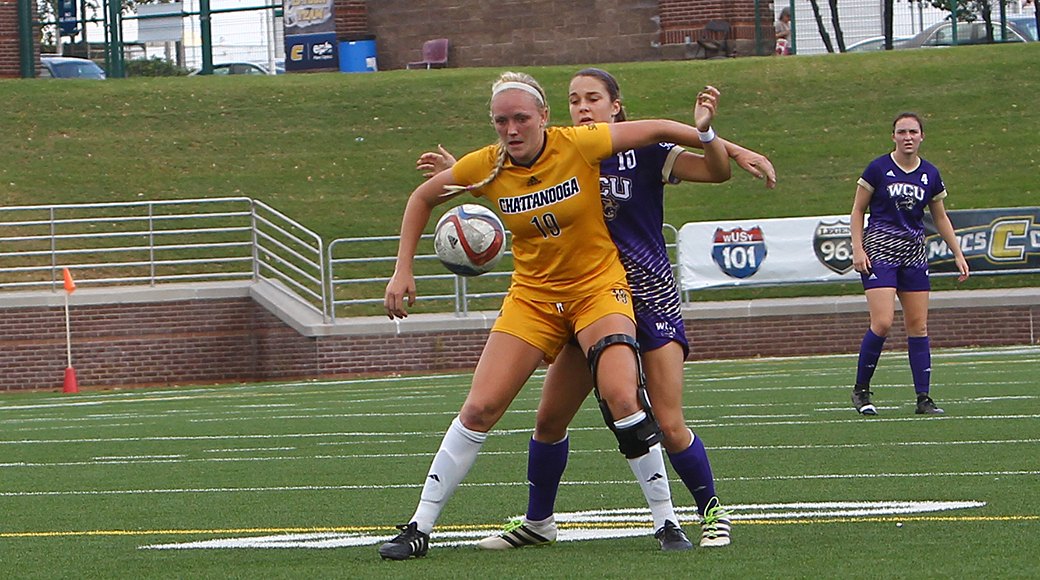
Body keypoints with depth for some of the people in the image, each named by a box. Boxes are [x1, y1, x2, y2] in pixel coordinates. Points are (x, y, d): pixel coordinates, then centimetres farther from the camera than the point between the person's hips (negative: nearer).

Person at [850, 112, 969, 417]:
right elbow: (858, 210, 1)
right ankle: (861, 389, 1)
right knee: (882, 323, -15)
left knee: (918, 325, 0)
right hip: (879, 249, -4)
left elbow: (940, 218, 17)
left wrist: (958, 254, 13)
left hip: (914, 251, 4)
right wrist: (858, 248, -9)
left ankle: (923, 397, 2)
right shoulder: (878, 169, -5)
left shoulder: (930, 175, 6)